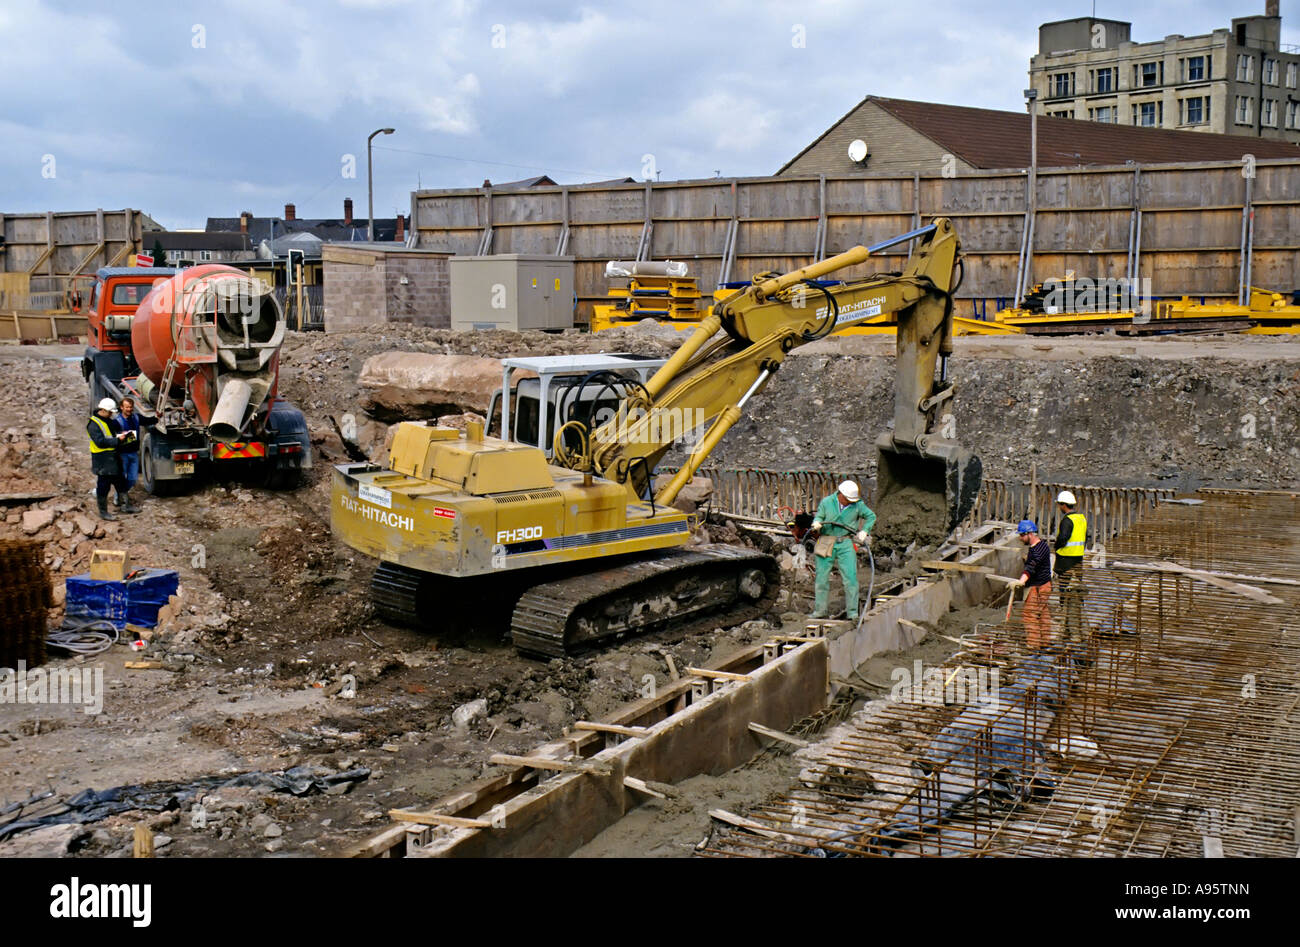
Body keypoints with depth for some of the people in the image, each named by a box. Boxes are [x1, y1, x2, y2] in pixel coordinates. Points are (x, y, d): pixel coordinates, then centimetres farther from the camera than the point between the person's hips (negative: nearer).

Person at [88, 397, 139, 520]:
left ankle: (126, 505, 29)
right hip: (102, 460, -9)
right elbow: (100, 441, -25)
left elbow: (114, 431, 25)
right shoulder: (93, 424, -17)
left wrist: (122, 434, 3)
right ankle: (103, 512, 8)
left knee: (121, 482, 17)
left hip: (113, 458, 9)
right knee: (103, 486, 0)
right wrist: (117, 439, -25)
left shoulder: (108, 421, 12)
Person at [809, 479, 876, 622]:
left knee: (851, 578, -8)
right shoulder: (826, 502, -1)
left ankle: (852, 613, -2)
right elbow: (819, 516, 7)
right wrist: (816, 523, -16)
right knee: (822, 577, 4)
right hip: (826, 544, 0)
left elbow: (871, 516, 13)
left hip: (845, 545, 0)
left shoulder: (857, 505, 1)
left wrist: (864, 531, 1)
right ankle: (819, 610, 16)